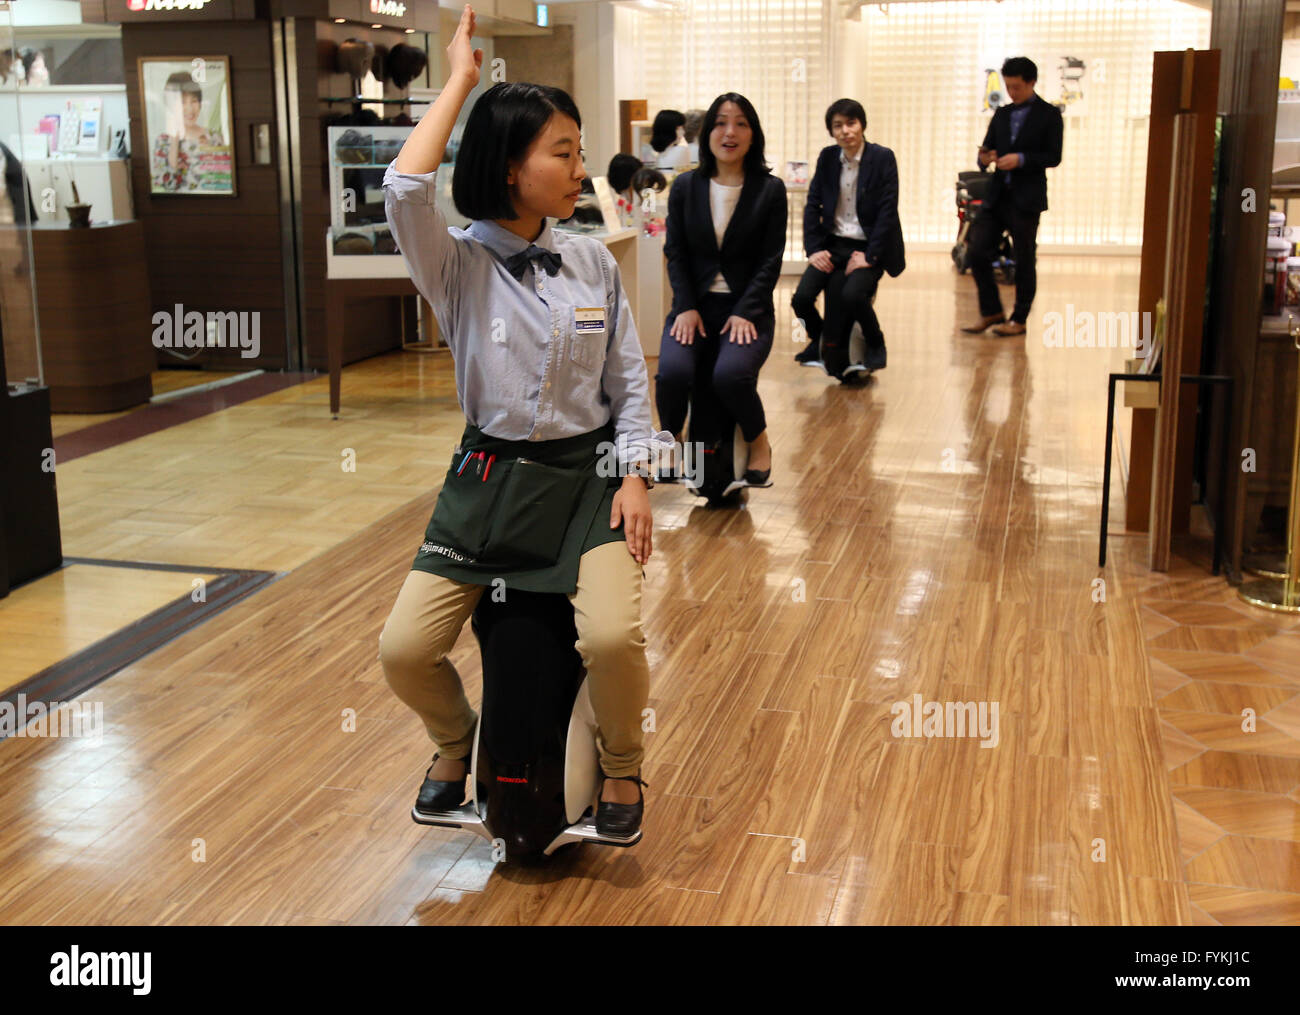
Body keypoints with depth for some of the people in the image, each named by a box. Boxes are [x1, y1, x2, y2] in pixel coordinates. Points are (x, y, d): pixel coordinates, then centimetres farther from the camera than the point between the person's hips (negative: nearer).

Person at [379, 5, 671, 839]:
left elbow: (630, 380, 7)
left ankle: (623, 764, 9)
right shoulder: (459, 263, -4)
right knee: (404, 650, -10)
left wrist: (635, 475, -5)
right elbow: (406, 191, -25)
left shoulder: (593, 262, 3)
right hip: (490, 478, 0)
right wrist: (459, 81, -14)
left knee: (612, 637, -24)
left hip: (586, 474, 0)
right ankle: (457, 740, 25)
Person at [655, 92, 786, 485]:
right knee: (672, 371, -27)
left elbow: (770, 261, -1)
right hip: (695, 306, 2)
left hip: (747, 308, -2)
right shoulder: (685, 187, 7)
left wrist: (744, 312, -13)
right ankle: (671, 439, 4)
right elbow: (675, 252, 6)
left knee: (730, 375, -31)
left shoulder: (770, 190, 2)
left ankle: (758, 442, -1)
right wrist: (687, 308, -8)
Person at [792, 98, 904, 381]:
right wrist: (814, 249, -4)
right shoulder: (827, 157, 5)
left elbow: (888, 210, -10)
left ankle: (875, 342, -1)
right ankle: (820, 340, 16)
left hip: (867, 247, -4)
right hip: (834, 244, 4)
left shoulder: (882, 158, -6)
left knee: (851, 295, -31)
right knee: (802, 298, -16)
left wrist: (869, 256, -16)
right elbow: (813, 204, 7)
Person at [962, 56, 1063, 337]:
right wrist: (985, 158, -6)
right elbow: (987, 147, 17)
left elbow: (1053, 156, -7)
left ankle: (1019, 319, 11)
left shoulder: (1049, 115, -1)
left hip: (1027, 198, -5)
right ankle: (991, 311, 12)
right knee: (978, 252, -2)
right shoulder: (1001, 114, 15)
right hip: (997, 195, 5)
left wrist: (1021, 159, -19)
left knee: (1024, 260, 2)